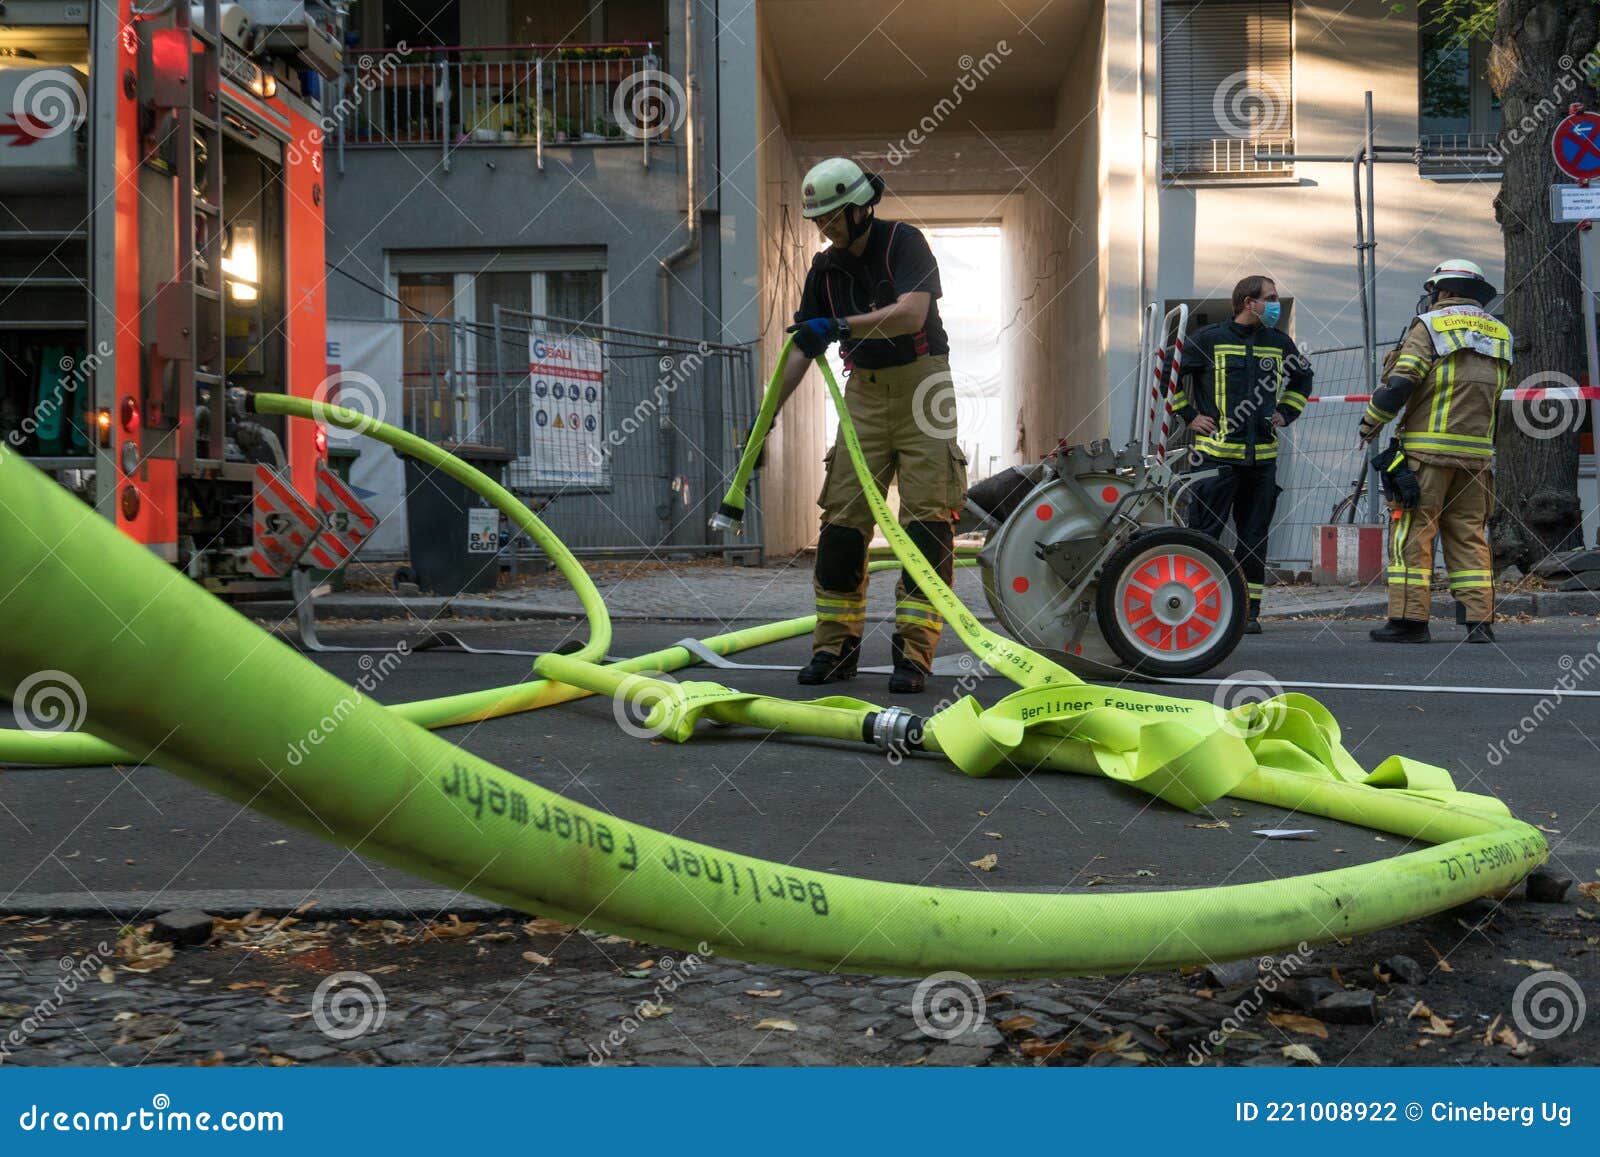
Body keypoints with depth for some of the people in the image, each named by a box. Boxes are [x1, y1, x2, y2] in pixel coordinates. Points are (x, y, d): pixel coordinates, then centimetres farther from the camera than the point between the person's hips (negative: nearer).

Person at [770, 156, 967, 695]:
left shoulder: (904, 242, -8)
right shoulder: (826, 267, 9)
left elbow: (912, 313, -24)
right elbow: (803, 348, 11)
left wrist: (841, 326, -31)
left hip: (921, 382, -5)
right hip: (864, 391, 5)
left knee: (926, 516, -10)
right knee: (842, 514, -1)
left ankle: (914, 653, -9)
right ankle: (835, 646, 8)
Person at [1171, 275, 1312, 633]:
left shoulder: (1280, 342, 13)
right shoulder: (1209, 339, -1)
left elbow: (1303, 377, 32)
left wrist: (1286, 414, 20)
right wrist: (1189, 415, 3)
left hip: (1262, 456, 4)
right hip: (1216, 452, -4)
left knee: (1254, 537, 6)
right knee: (1203, 533, -5)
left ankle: (1249, 611, 13)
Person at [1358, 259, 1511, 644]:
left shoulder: (1430, 326, -3)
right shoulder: (1500, 334, 15)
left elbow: (1400, 382, -10)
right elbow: (1494, 394, 21)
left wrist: (1371, 422, 1)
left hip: (1428, 448, -5)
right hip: (1477, 451, 5)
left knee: (1412, 532, -3)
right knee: (1470, 534, 9)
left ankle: (1409, 619, -7)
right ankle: (1479, 620, 4)